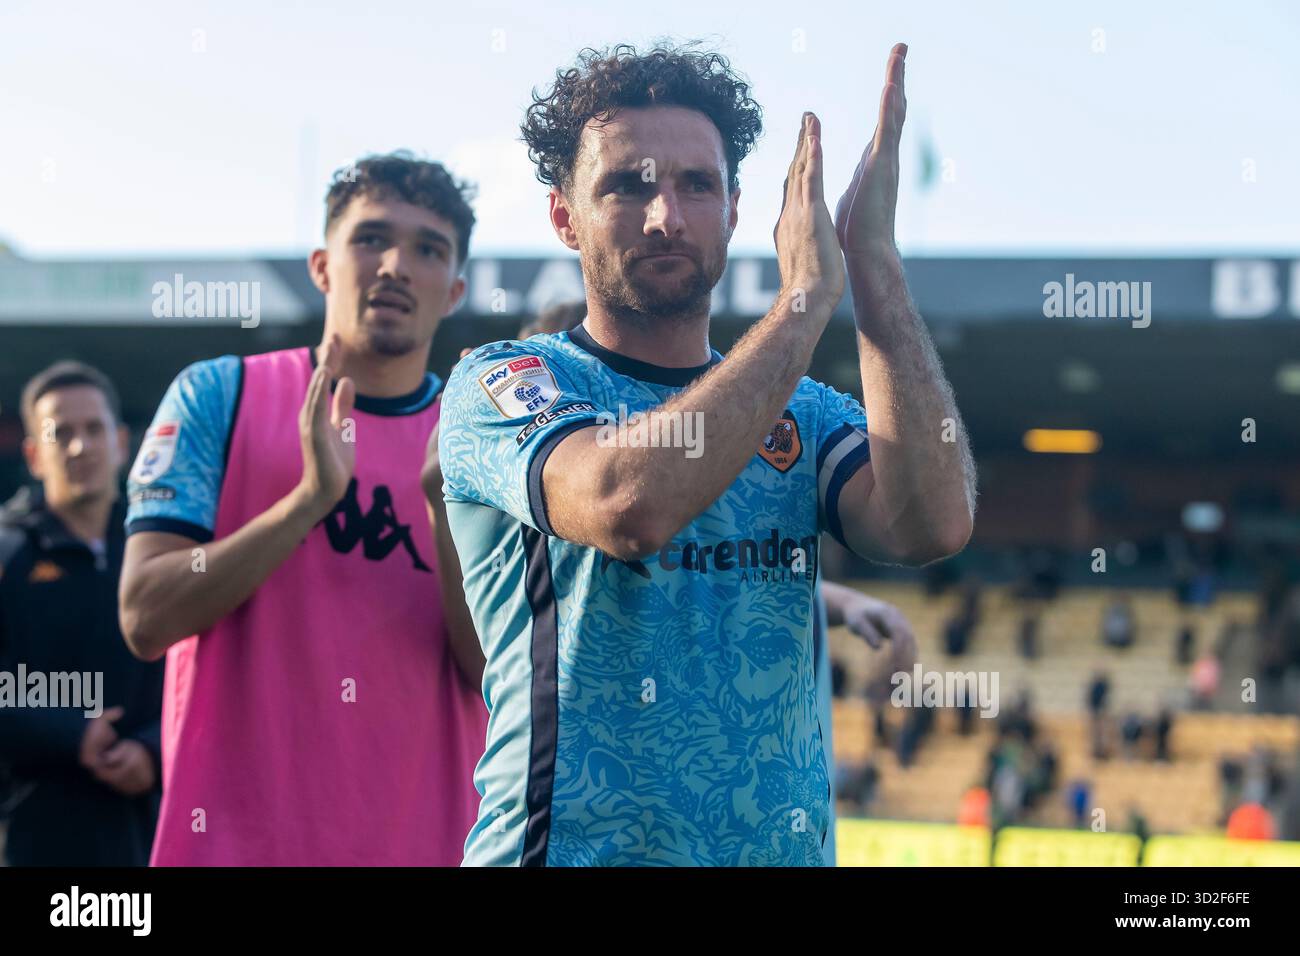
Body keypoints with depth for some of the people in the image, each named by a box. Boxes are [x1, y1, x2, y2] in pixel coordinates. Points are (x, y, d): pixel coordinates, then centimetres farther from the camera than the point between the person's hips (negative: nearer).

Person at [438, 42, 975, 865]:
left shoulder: (805, 415, 10)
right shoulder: (500, 386, -3)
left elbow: (931, 525, -10)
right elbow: (626, 505, -23)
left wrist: (874, 261, -11)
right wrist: (808, 292, -17)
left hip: (784, 849, 4)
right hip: (570, 846, -4)